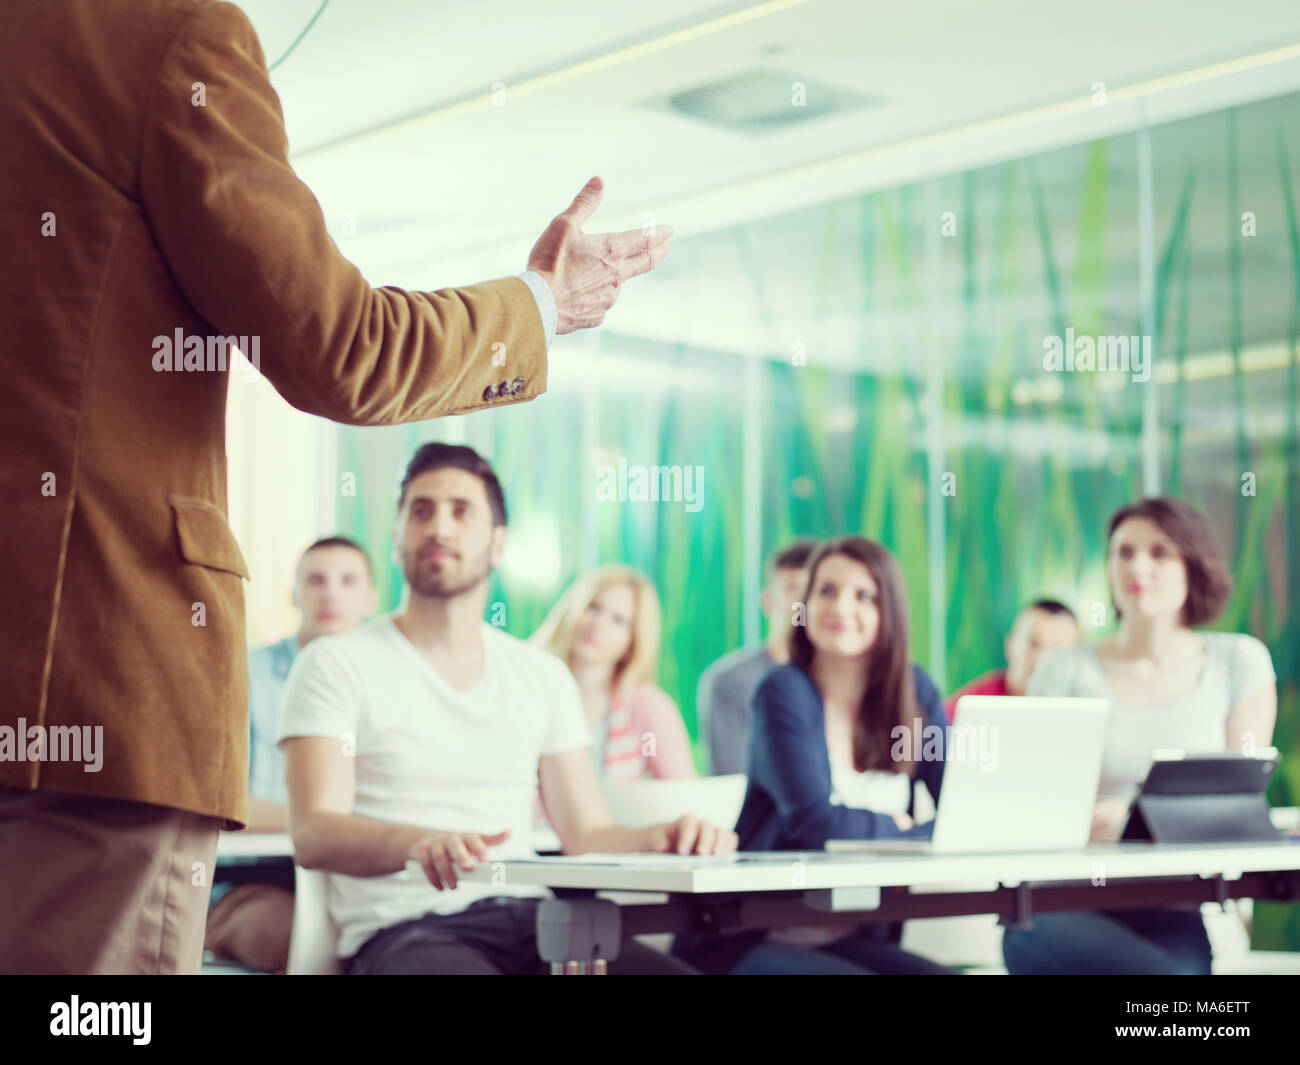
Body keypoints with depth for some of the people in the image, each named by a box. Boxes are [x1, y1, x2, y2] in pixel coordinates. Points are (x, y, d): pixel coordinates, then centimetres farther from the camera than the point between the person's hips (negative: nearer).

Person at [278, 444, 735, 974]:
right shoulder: (335, 665, 4)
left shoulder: (543, 676, 19)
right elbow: (313, 834, -9)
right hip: (406, 929, -4)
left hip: (529, 922, 5)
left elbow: (587, 835, 16)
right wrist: (418, 842, -31)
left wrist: (661, 836, -9)